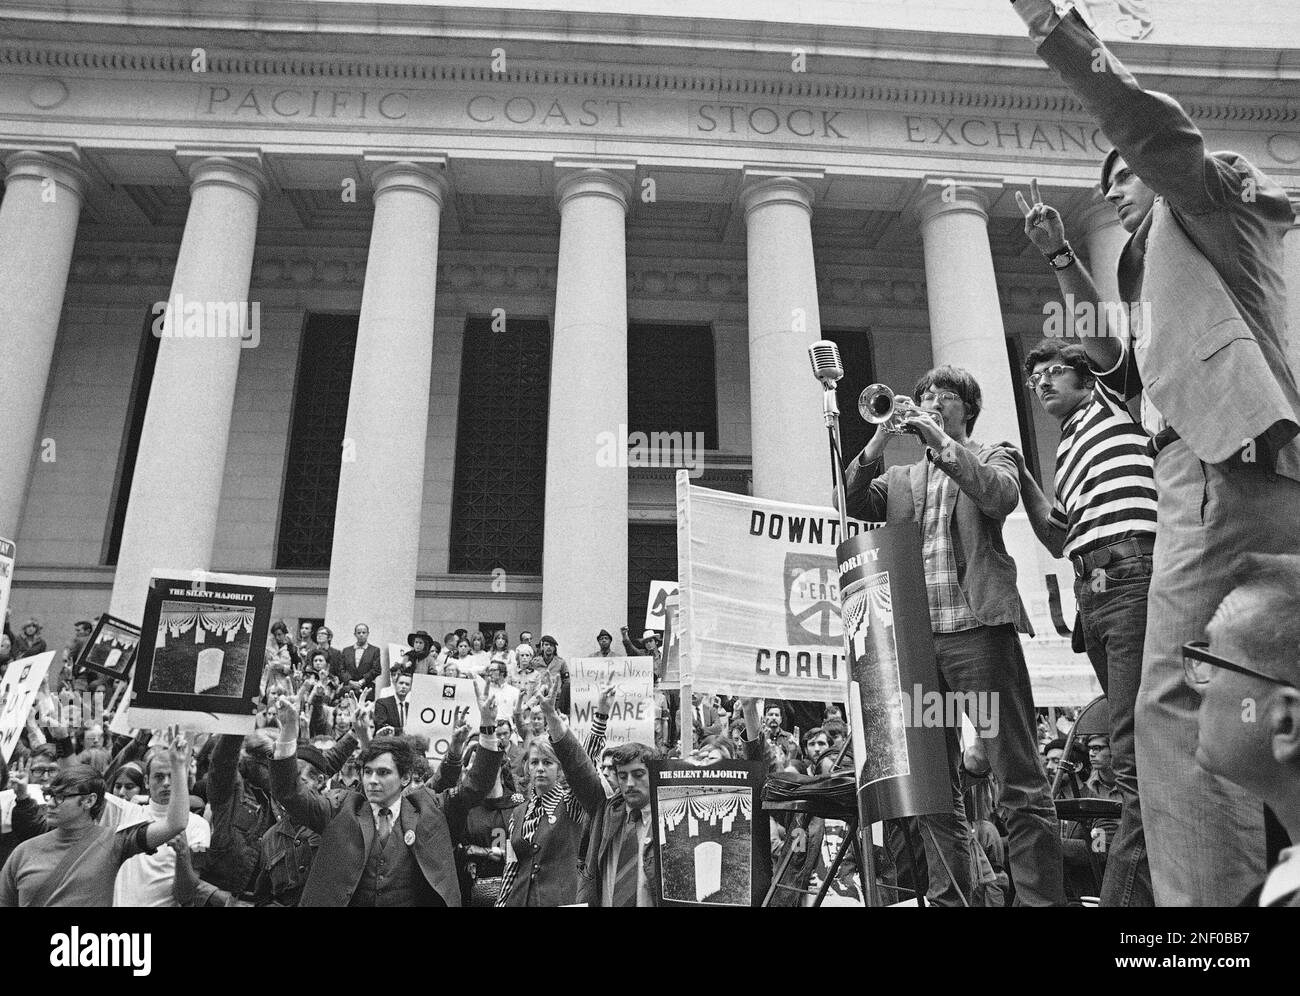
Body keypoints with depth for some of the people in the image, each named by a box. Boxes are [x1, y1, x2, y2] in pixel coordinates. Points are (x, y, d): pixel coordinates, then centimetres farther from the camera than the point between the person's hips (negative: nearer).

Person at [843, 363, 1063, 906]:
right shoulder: (899, 477, 23)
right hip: (914, 634, 4)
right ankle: (948, 896, 13)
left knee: (1019, 781, -7)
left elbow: (1002, 496, -6)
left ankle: (1040, 896, -1)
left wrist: (943, 444, -11)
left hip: (977, 625, -3)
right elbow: (851, 505, 6)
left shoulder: (991, 457, 16)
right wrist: (879, 443, -5)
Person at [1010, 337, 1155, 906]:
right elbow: (1059, 540, 28)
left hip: (1135, 576, -8)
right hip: (1092, 592, 8)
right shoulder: (1068, 452, 29)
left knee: (1137, 758, -13)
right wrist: (1022, 477, 22)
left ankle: (1124, 893, -14)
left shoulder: (1111, 404, 13)